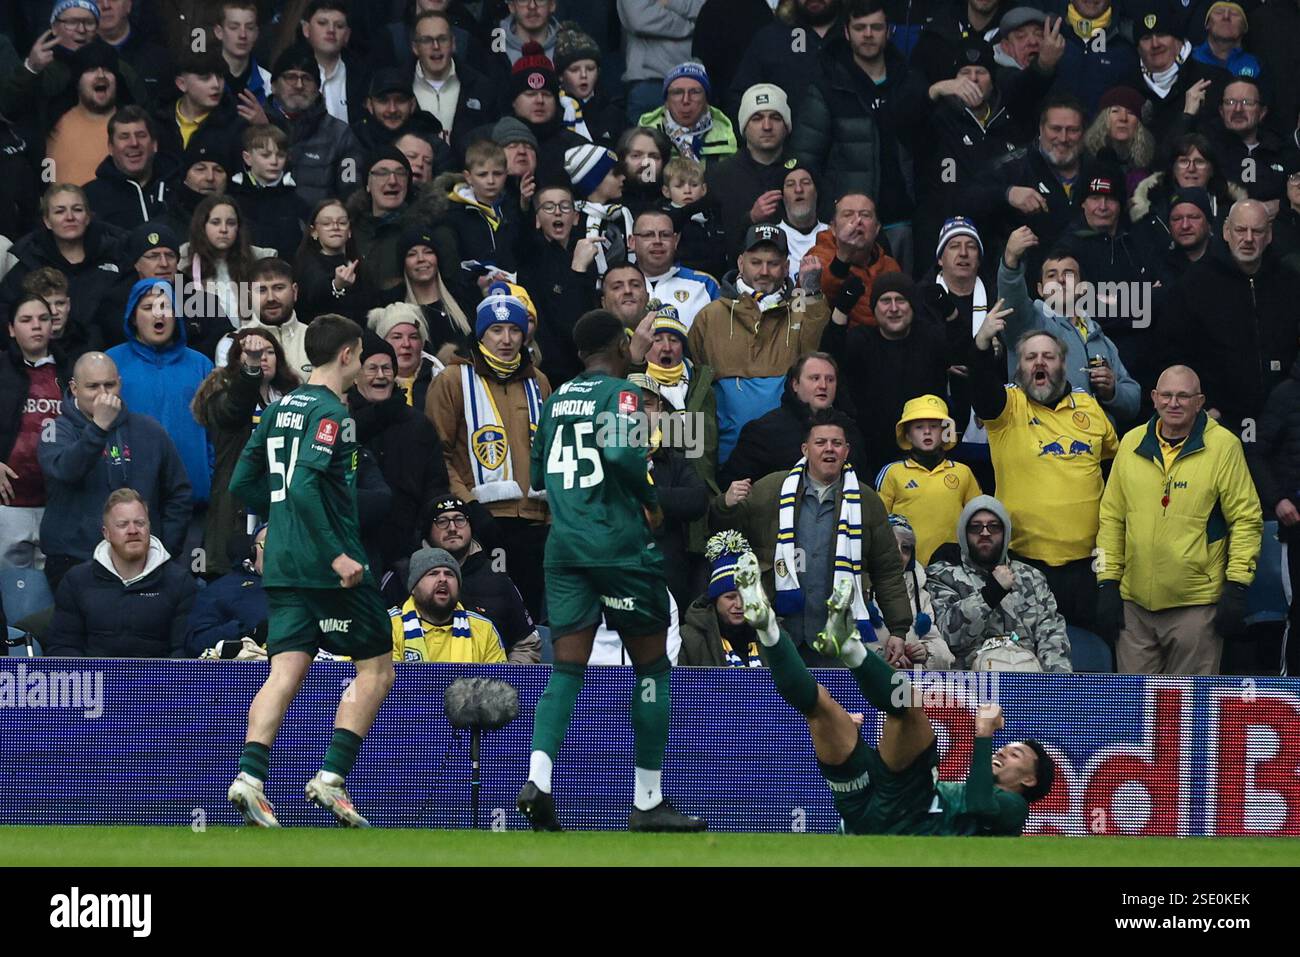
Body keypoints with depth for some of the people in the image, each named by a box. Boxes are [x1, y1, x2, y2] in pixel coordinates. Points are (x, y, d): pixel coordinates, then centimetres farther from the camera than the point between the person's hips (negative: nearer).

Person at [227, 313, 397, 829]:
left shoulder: (280, 408, 13)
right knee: (376, 667, 4)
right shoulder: (330, 412, -11)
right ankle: (332, 777, -4)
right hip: (329, 567, -7)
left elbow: (243, 483, 17)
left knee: (286, 672, 0)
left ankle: (250, 774, -17)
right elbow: (304, 486, -22)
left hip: (282, 566, 7)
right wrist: (336, 554, -22)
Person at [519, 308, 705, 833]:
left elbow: (537, 474, 20)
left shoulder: (557, 398, 14)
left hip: (563, 548, 6)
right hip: (620, 547, -6)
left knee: (566, 670, 2)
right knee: (652, 667, 7)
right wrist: (652, 500, -8)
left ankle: (537, 778, -21)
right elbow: (622, 450, -23)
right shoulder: (620, 391, -6)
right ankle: (649, 801, 9)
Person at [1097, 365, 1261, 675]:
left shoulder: (1223, 446, -4)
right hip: (1134, 602, 4)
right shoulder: (1132, 443, 8)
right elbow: (1112, 518, 12)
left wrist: (1236, 588, -9)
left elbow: (1246, 520, -4)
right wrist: (1107, 583, 6)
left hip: (1196, 603, -4)